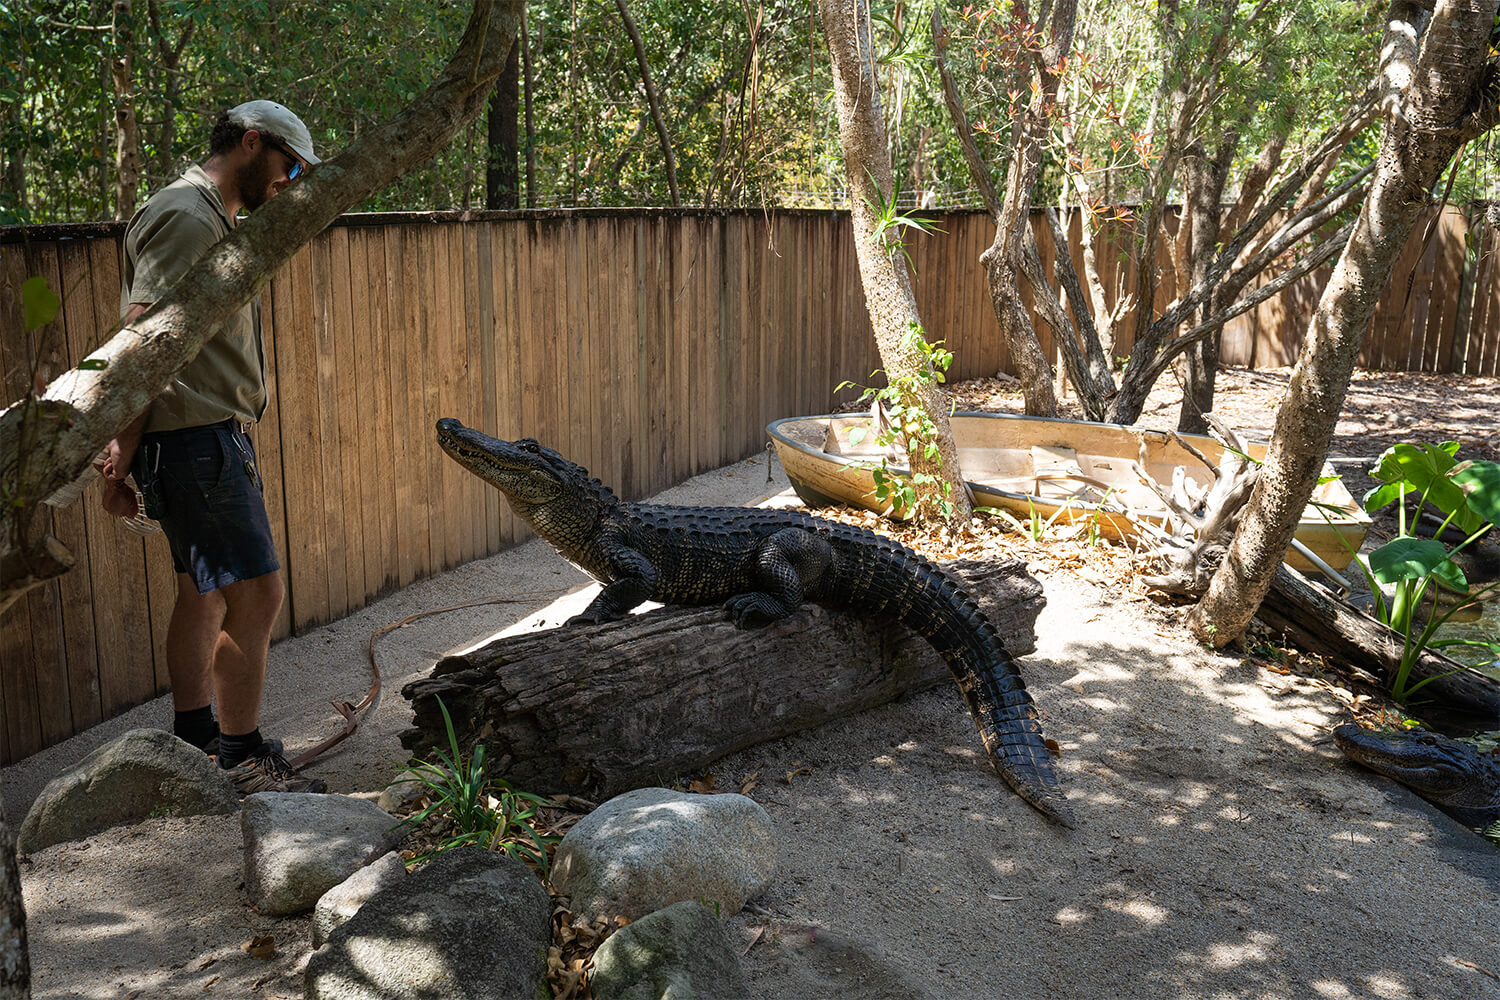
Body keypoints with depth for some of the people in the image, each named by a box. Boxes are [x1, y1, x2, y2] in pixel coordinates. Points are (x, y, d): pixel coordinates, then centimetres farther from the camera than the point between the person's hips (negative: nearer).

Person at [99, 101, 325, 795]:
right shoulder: (186, 215, -11)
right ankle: (240, 759, 2)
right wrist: (124, 454, -20)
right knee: (257, 592, -8)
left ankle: (195, 749, 25)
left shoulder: (213, 218, 21)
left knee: (206, 593, 15)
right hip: (195, 436, -11)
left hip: (212, 436, 11)